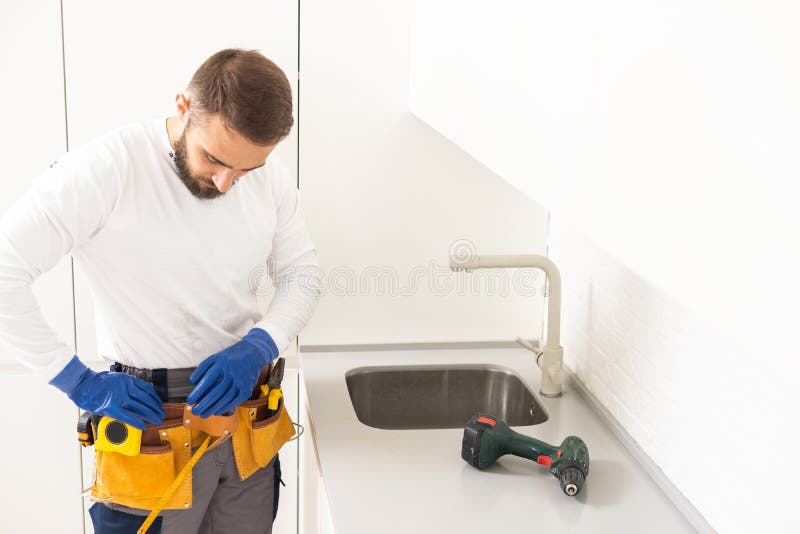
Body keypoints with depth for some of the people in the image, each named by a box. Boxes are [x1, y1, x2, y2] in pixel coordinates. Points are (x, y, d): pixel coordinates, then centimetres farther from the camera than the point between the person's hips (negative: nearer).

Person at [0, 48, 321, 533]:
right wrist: (83, 384, -21)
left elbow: (302, 275, 5)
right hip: (150, 414, -4)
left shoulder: (270, 174, -5)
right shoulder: (104, 169, -21)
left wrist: (258, 349, -14)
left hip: (246, 400, 5)